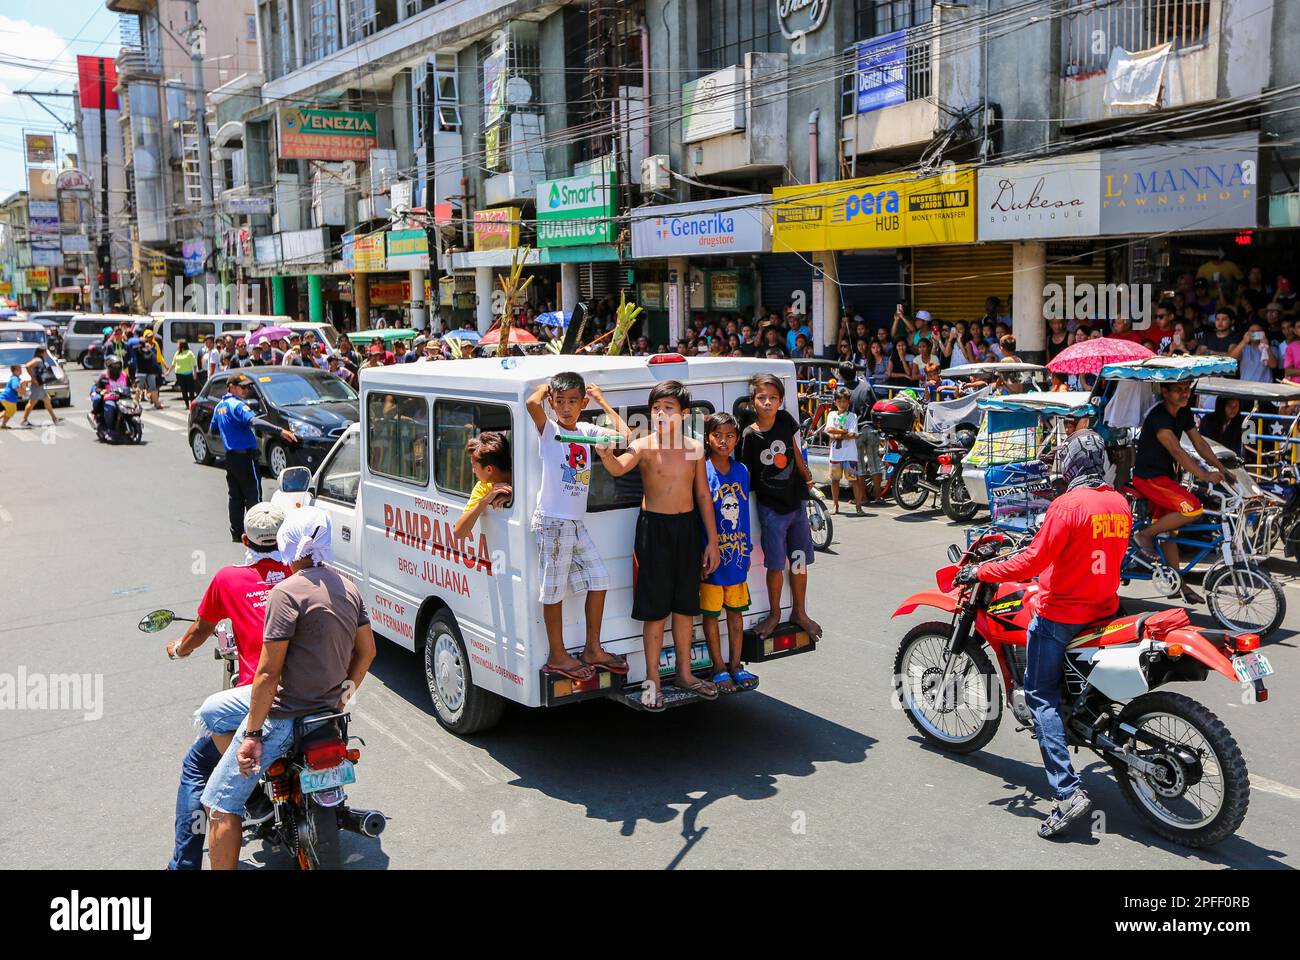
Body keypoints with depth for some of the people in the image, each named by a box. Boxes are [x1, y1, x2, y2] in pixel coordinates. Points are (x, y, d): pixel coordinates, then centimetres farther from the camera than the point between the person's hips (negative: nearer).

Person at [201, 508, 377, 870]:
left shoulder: (287, 592, -18)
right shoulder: (348, 588, 5)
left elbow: (268, 672, -20)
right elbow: (367, 650, 13)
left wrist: (252, 735, -16)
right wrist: (343, 696, 24)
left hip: (283, 715, -8)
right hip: (328, 710, 8)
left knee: (220, 805, 0)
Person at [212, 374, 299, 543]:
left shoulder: (219, 406, 12)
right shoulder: (237, 405, -17)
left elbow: (213, 429, 25)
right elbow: (254, 421, -35)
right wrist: (280, 431, -44)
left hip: (229, 456, 9)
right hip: (245, 456, -9)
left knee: (235, 496, 12)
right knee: (253, 496, -3)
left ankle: (236, 533, 15)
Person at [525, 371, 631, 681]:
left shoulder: (586, 430, 10)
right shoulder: (548, 429, -7)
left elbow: (624, 435, 10)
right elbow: (531, 403, -27)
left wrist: (601, 400, 12)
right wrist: (544, 386, -5)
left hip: (577, 522, 7)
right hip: (551, 522, -7)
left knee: (599, 581, 10)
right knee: (554, 590, 1)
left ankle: (592, 649, 22)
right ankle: (557, 656, 13)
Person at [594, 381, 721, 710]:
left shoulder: (694, 448, 3)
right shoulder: (644, 446, -8)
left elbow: (703, 496, 7)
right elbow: (618, 468, -28)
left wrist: (712, 540, 6)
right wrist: (605, 453, -51)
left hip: (687, 526, 4)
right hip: (654, 526, -4)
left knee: (685, 606, 14)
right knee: (655, 609, 0)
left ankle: (684, 673, 28)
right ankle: (652, 681, 11)